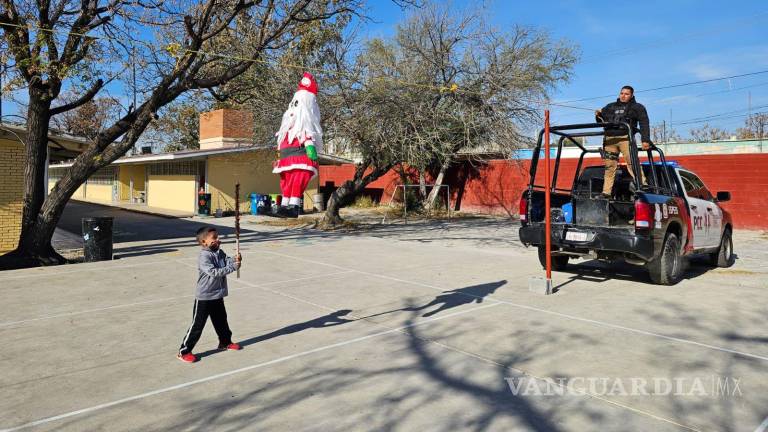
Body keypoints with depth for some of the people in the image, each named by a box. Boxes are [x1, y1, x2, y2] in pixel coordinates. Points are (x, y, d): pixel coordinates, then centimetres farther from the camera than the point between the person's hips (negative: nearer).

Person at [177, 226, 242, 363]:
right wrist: (233, 267, -31)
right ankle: (184, 351, 10)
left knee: (221, 320, 23)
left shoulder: (219, 252, 4)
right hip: (204, 298, -8)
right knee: (197, 325, -1)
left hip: (217, 296, 8)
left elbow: (227, 261, -3)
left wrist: (235, 260, -25)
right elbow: (214, 272, -30)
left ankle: (225, 342, 41)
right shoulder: (204, 257, -22)